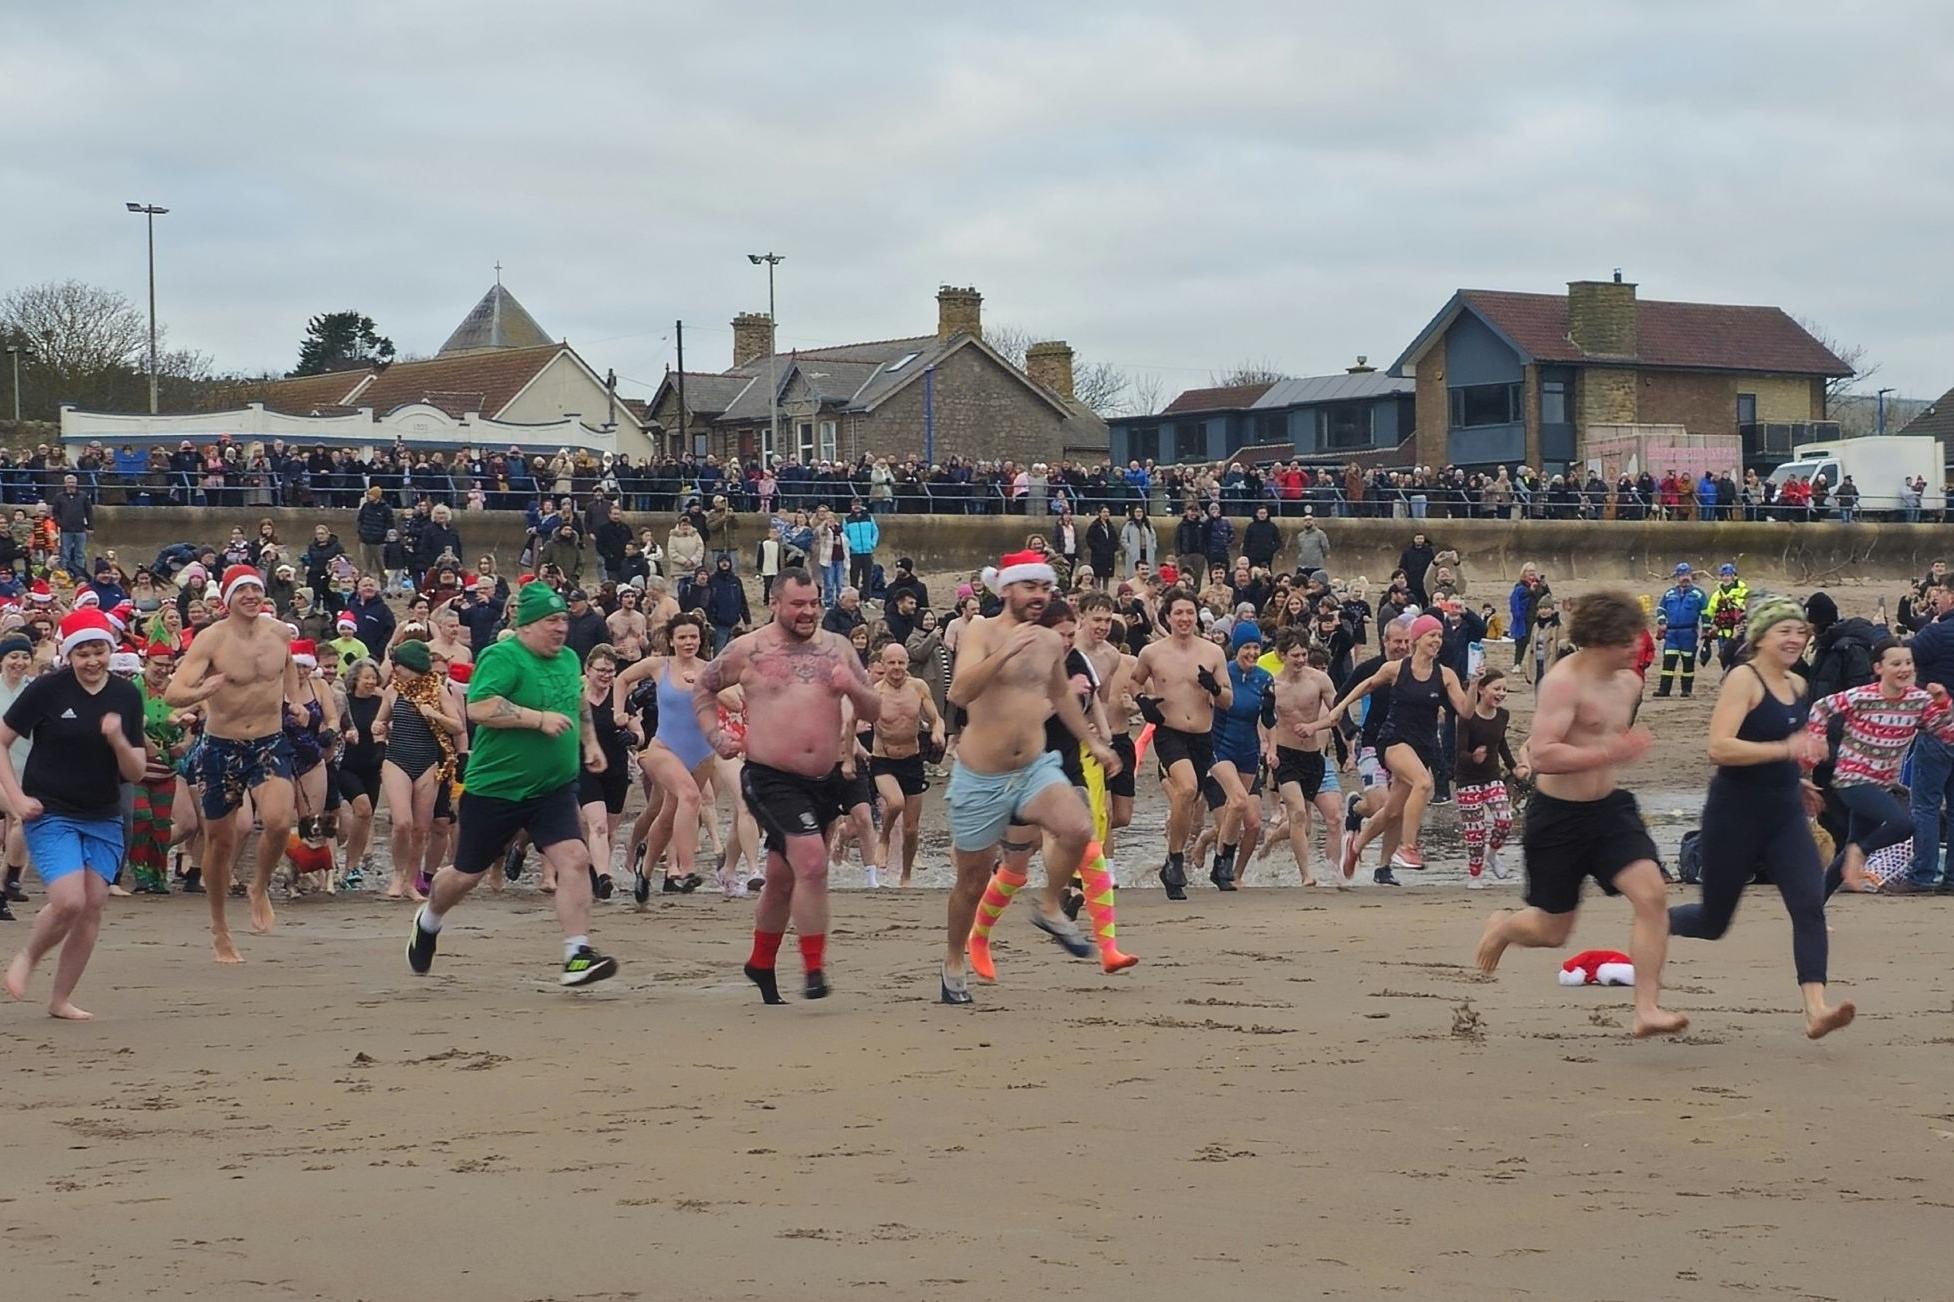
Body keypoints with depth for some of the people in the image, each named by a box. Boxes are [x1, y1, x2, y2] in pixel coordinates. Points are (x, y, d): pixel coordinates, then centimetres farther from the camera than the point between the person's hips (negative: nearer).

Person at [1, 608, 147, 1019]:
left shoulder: (127, 696, 3)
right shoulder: (47, 689, -8)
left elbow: (135, 773, 4)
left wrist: (118, 740, -16)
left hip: (104, 819, 4)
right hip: (51, 814, -4)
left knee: (93, 907, 0)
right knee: (69, 901, -19)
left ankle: (61, 999, 15)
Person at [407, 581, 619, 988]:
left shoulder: (569, 660, 9)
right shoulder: (502, 657, -16)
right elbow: (477, 708, -30)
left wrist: (589, 741, 22)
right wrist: (539, 719, -30)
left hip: (554, 788, 5)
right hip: (496, 788, -5)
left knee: (574, 858, -17)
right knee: (467, 874, 10)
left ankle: (577, 956, -18)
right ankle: (427, 922, 41)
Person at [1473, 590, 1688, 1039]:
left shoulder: (1629, 683, 7)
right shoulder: (1564, 680, -19)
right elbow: (1541, 755, -29)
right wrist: (1610, 754, -34)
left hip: (1608, 808, 6)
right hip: (1558, 816, -6)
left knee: (1652, 894, -17)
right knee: (1552, 931, 7)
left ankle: (1647, 1010, -15)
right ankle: (1503, 925, 44)